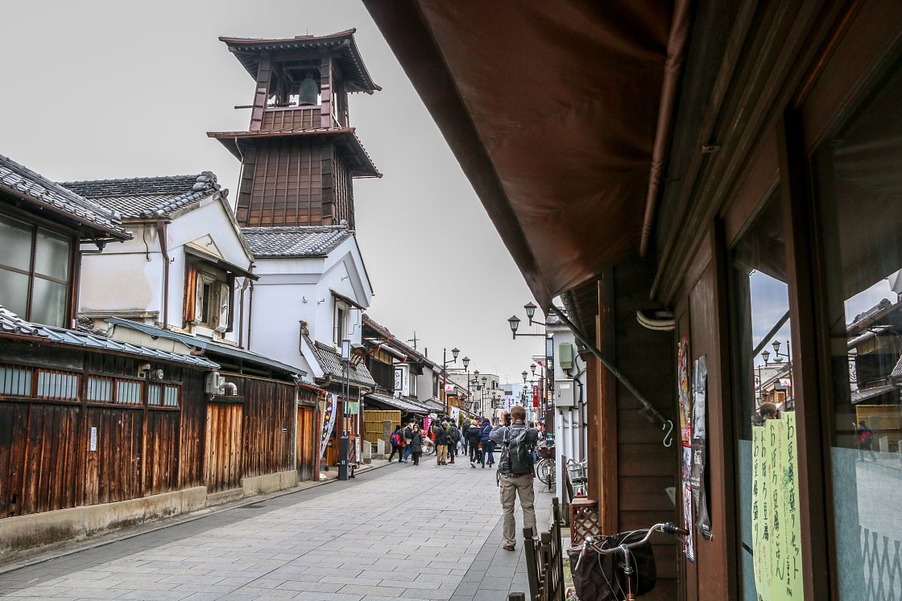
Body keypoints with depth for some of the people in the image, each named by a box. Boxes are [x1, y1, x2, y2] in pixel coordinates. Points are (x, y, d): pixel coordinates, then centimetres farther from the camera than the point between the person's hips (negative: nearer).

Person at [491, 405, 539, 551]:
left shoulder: (504, 431, -9)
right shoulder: (531, 433, -8)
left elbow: (492, 434, 11)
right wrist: (523, 424, 16)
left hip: (507, 476, 0)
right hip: (525, 476, 1)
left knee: (508, 509, 8)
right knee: (528, 508, 9)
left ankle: (509, 542, 13)